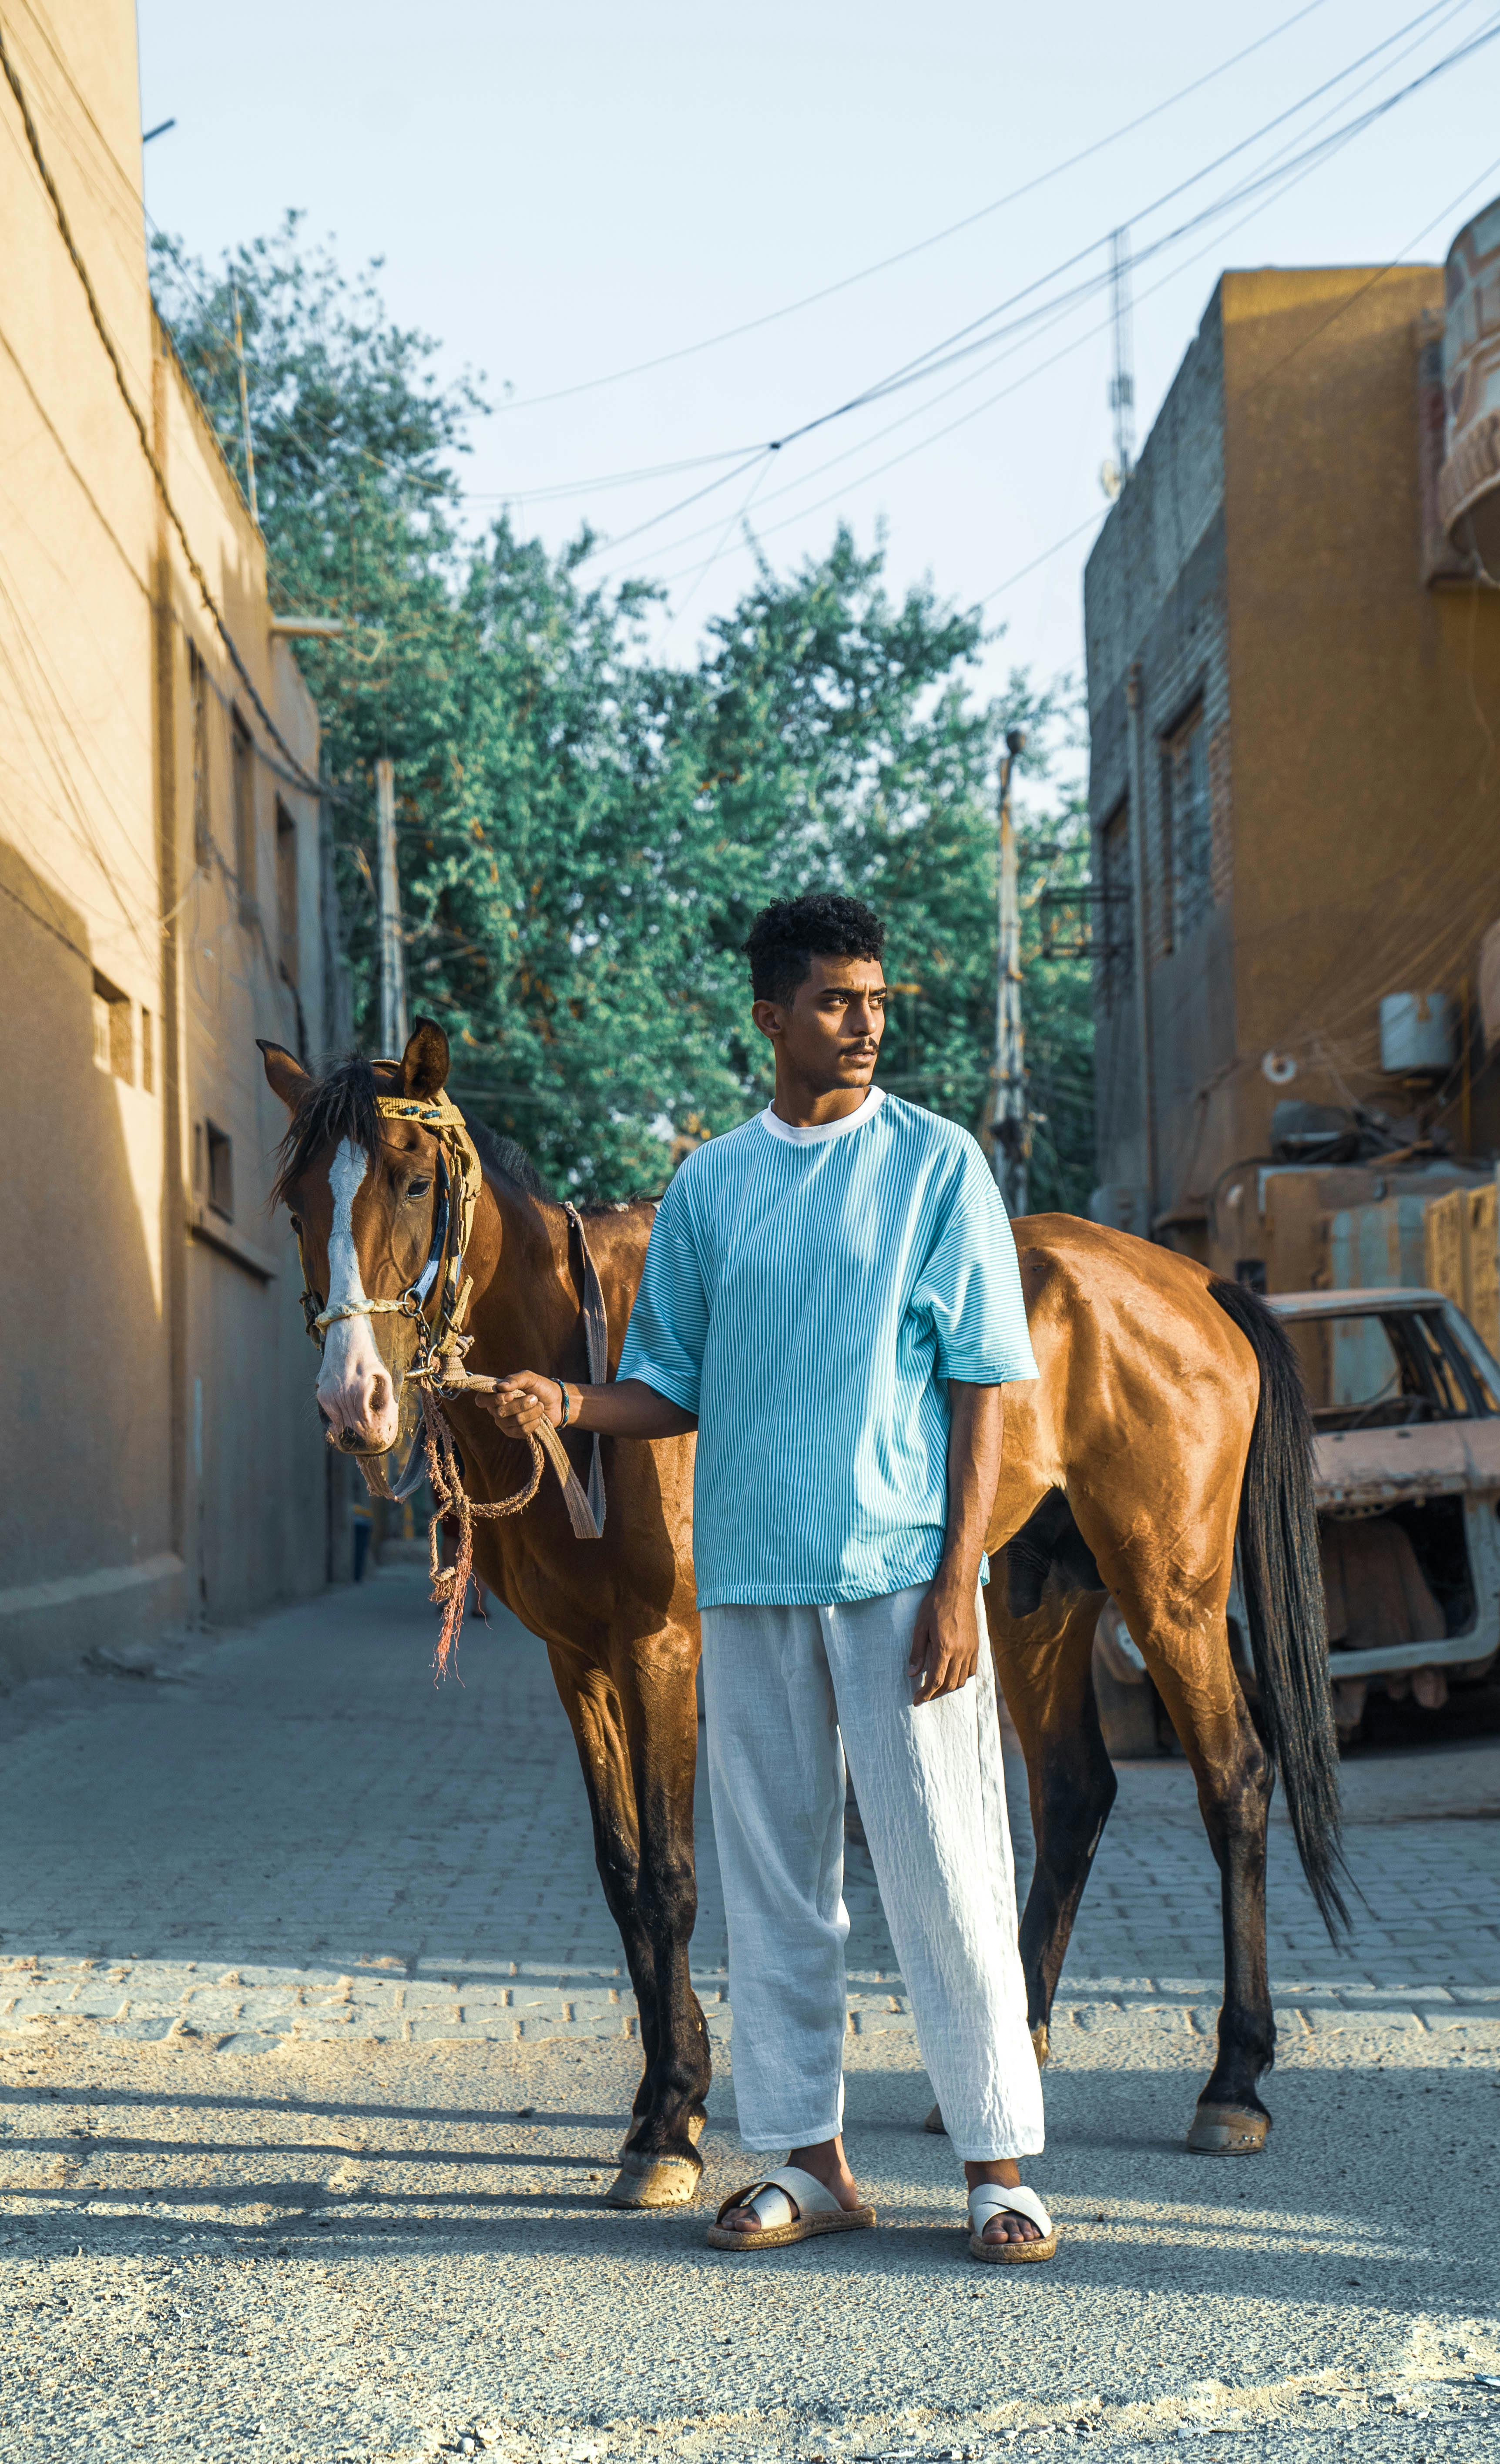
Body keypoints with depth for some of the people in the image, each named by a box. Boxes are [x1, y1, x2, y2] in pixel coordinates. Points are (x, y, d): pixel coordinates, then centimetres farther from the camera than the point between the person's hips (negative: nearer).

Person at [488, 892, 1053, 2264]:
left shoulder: (937, 1165, 0)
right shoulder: (707, 1189, 9)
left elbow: (982, 1386, -3)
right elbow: (676, 1388, 14)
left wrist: (958, 1581, -11)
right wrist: (567, 1406, -7)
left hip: (901, 1571, -4)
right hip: (751, 1578, 4)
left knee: (945, 1869, -2)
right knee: (774, 1874, 8)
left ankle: (999, 2165, 7)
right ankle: (811, 2159, 19)